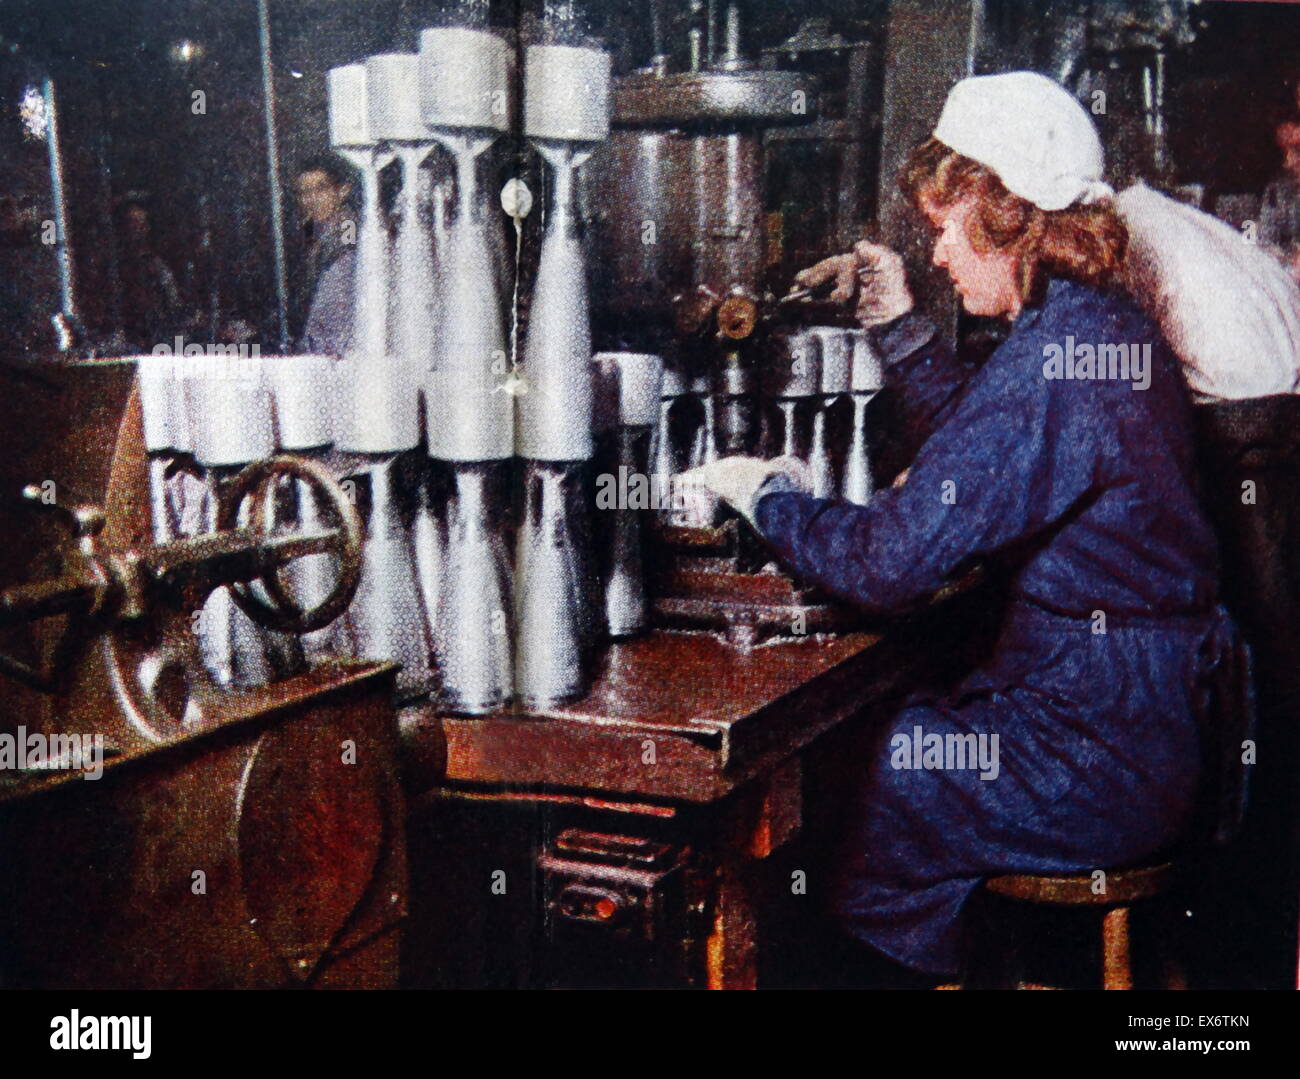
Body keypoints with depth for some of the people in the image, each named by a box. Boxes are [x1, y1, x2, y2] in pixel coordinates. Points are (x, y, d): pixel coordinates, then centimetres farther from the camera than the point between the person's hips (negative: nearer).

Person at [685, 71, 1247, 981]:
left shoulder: (1053, 358, -23)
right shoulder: (1109, 326, 8)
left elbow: (894, 561, -24)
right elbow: (977, 452, 23)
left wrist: (771, 498, -7)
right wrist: (899, 324, 15)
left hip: (1098, 754, -9)